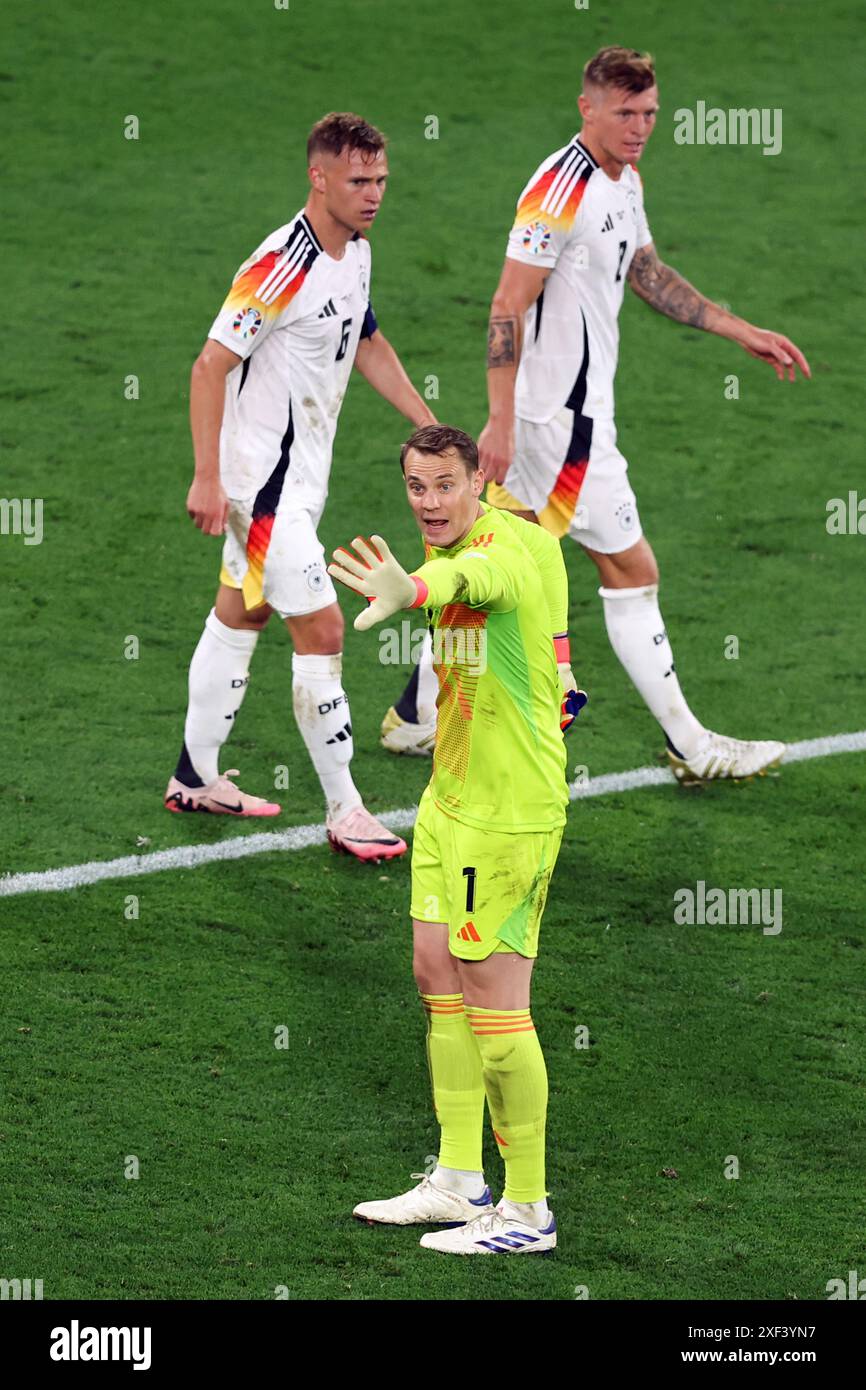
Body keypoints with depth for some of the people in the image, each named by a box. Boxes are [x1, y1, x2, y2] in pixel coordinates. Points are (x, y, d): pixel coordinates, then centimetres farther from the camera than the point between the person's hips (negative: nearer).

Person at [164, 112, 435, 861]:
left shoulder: (356, 252, 4)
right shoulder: (282, 265, -24)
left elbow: (368, 345, 21)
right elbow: (211, 364, -22)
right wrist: (207, 478, -24)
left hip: (300, 473, 9)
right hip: (263, 476, -9)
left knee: (240, 614, 19)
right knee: (321, 630, -9)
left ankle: (197, 777, 31)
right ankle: (345, 810, -3)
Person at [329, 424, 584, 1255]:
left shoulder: (510, 546, -21)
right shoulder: (454, 552, 10)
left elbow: (475, 577, -46)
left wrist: (413, 590, -67)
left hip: (510, 808, -10)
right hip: (449, 798, 10)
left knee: (494, 1000, -6)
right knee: (438, 976, 13)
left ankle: (528, 1211, 3)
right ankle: (459, 1182, 24)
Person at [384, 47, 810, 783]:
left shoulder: (625, 180, 10)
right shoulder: (561, 189, -20)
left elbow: (646, 273, 23)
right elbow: (509, 303, -21)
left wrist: (744, 333, 19)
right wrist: (501, 421, -24)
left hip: (574, 409, 10)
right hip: (564, 415, -10)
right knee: (632, 570, -2)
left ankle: (418, 715, 21)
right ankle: (689, 747, 5)